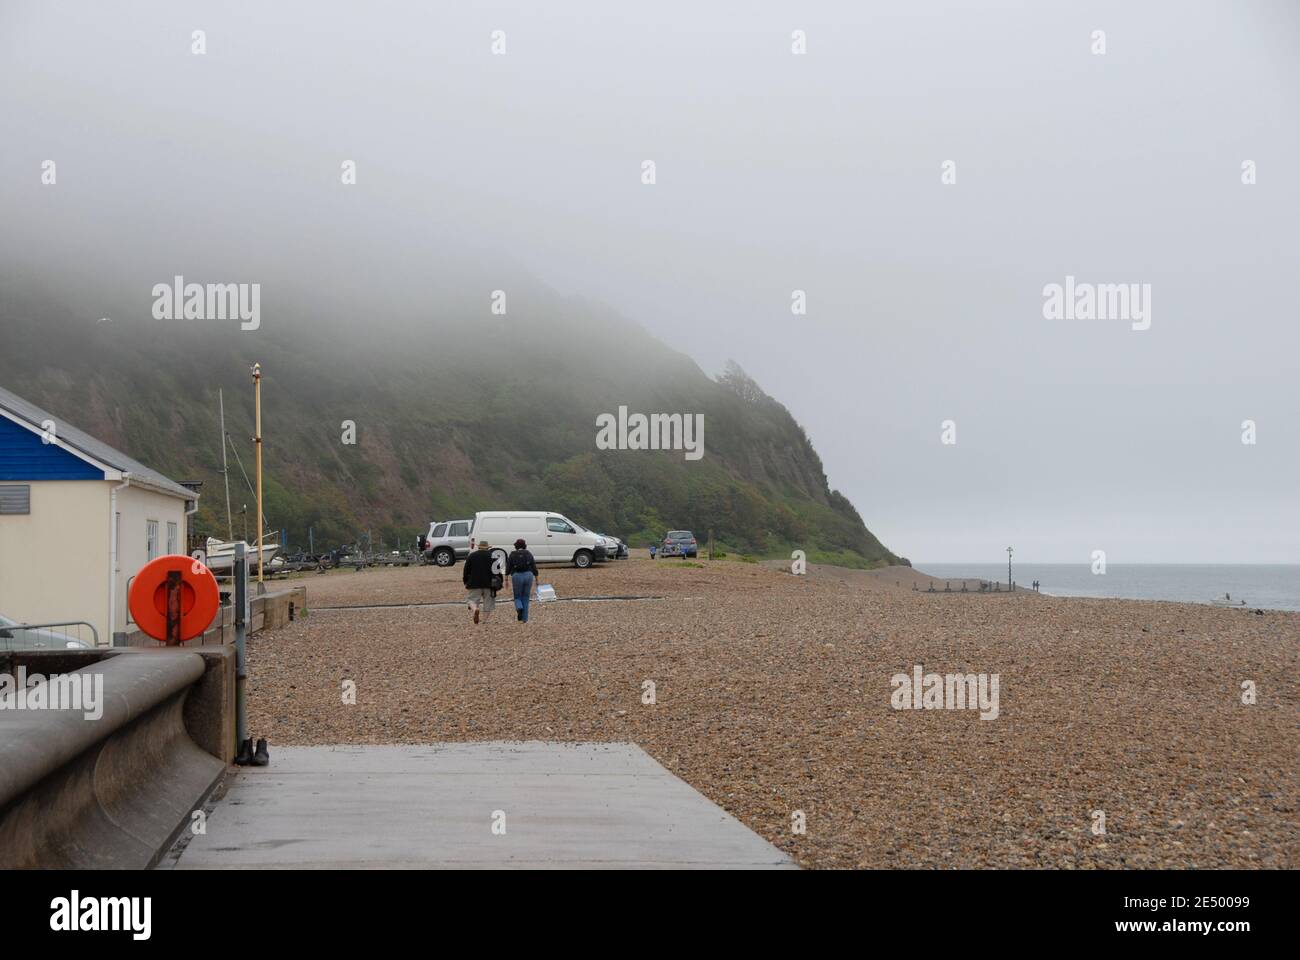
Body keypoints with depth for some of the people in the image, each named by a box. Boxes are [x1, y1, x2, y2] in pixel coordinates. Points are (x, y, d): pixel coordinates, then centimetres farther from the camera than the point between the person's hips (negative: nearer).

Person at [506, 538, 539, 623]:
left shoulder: (512, 555, 4)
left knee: (517, 597, 11)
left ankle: (519, 608, -21)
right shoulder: (528, 554, 7)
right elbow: (534, 567, 5)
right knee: (525, 597, 11)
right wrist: (536, 579, 12)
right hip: (528, 575, 1)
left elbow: (508, 568, 1)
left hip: (516, 576, -1)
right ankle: (524, 619, 8)